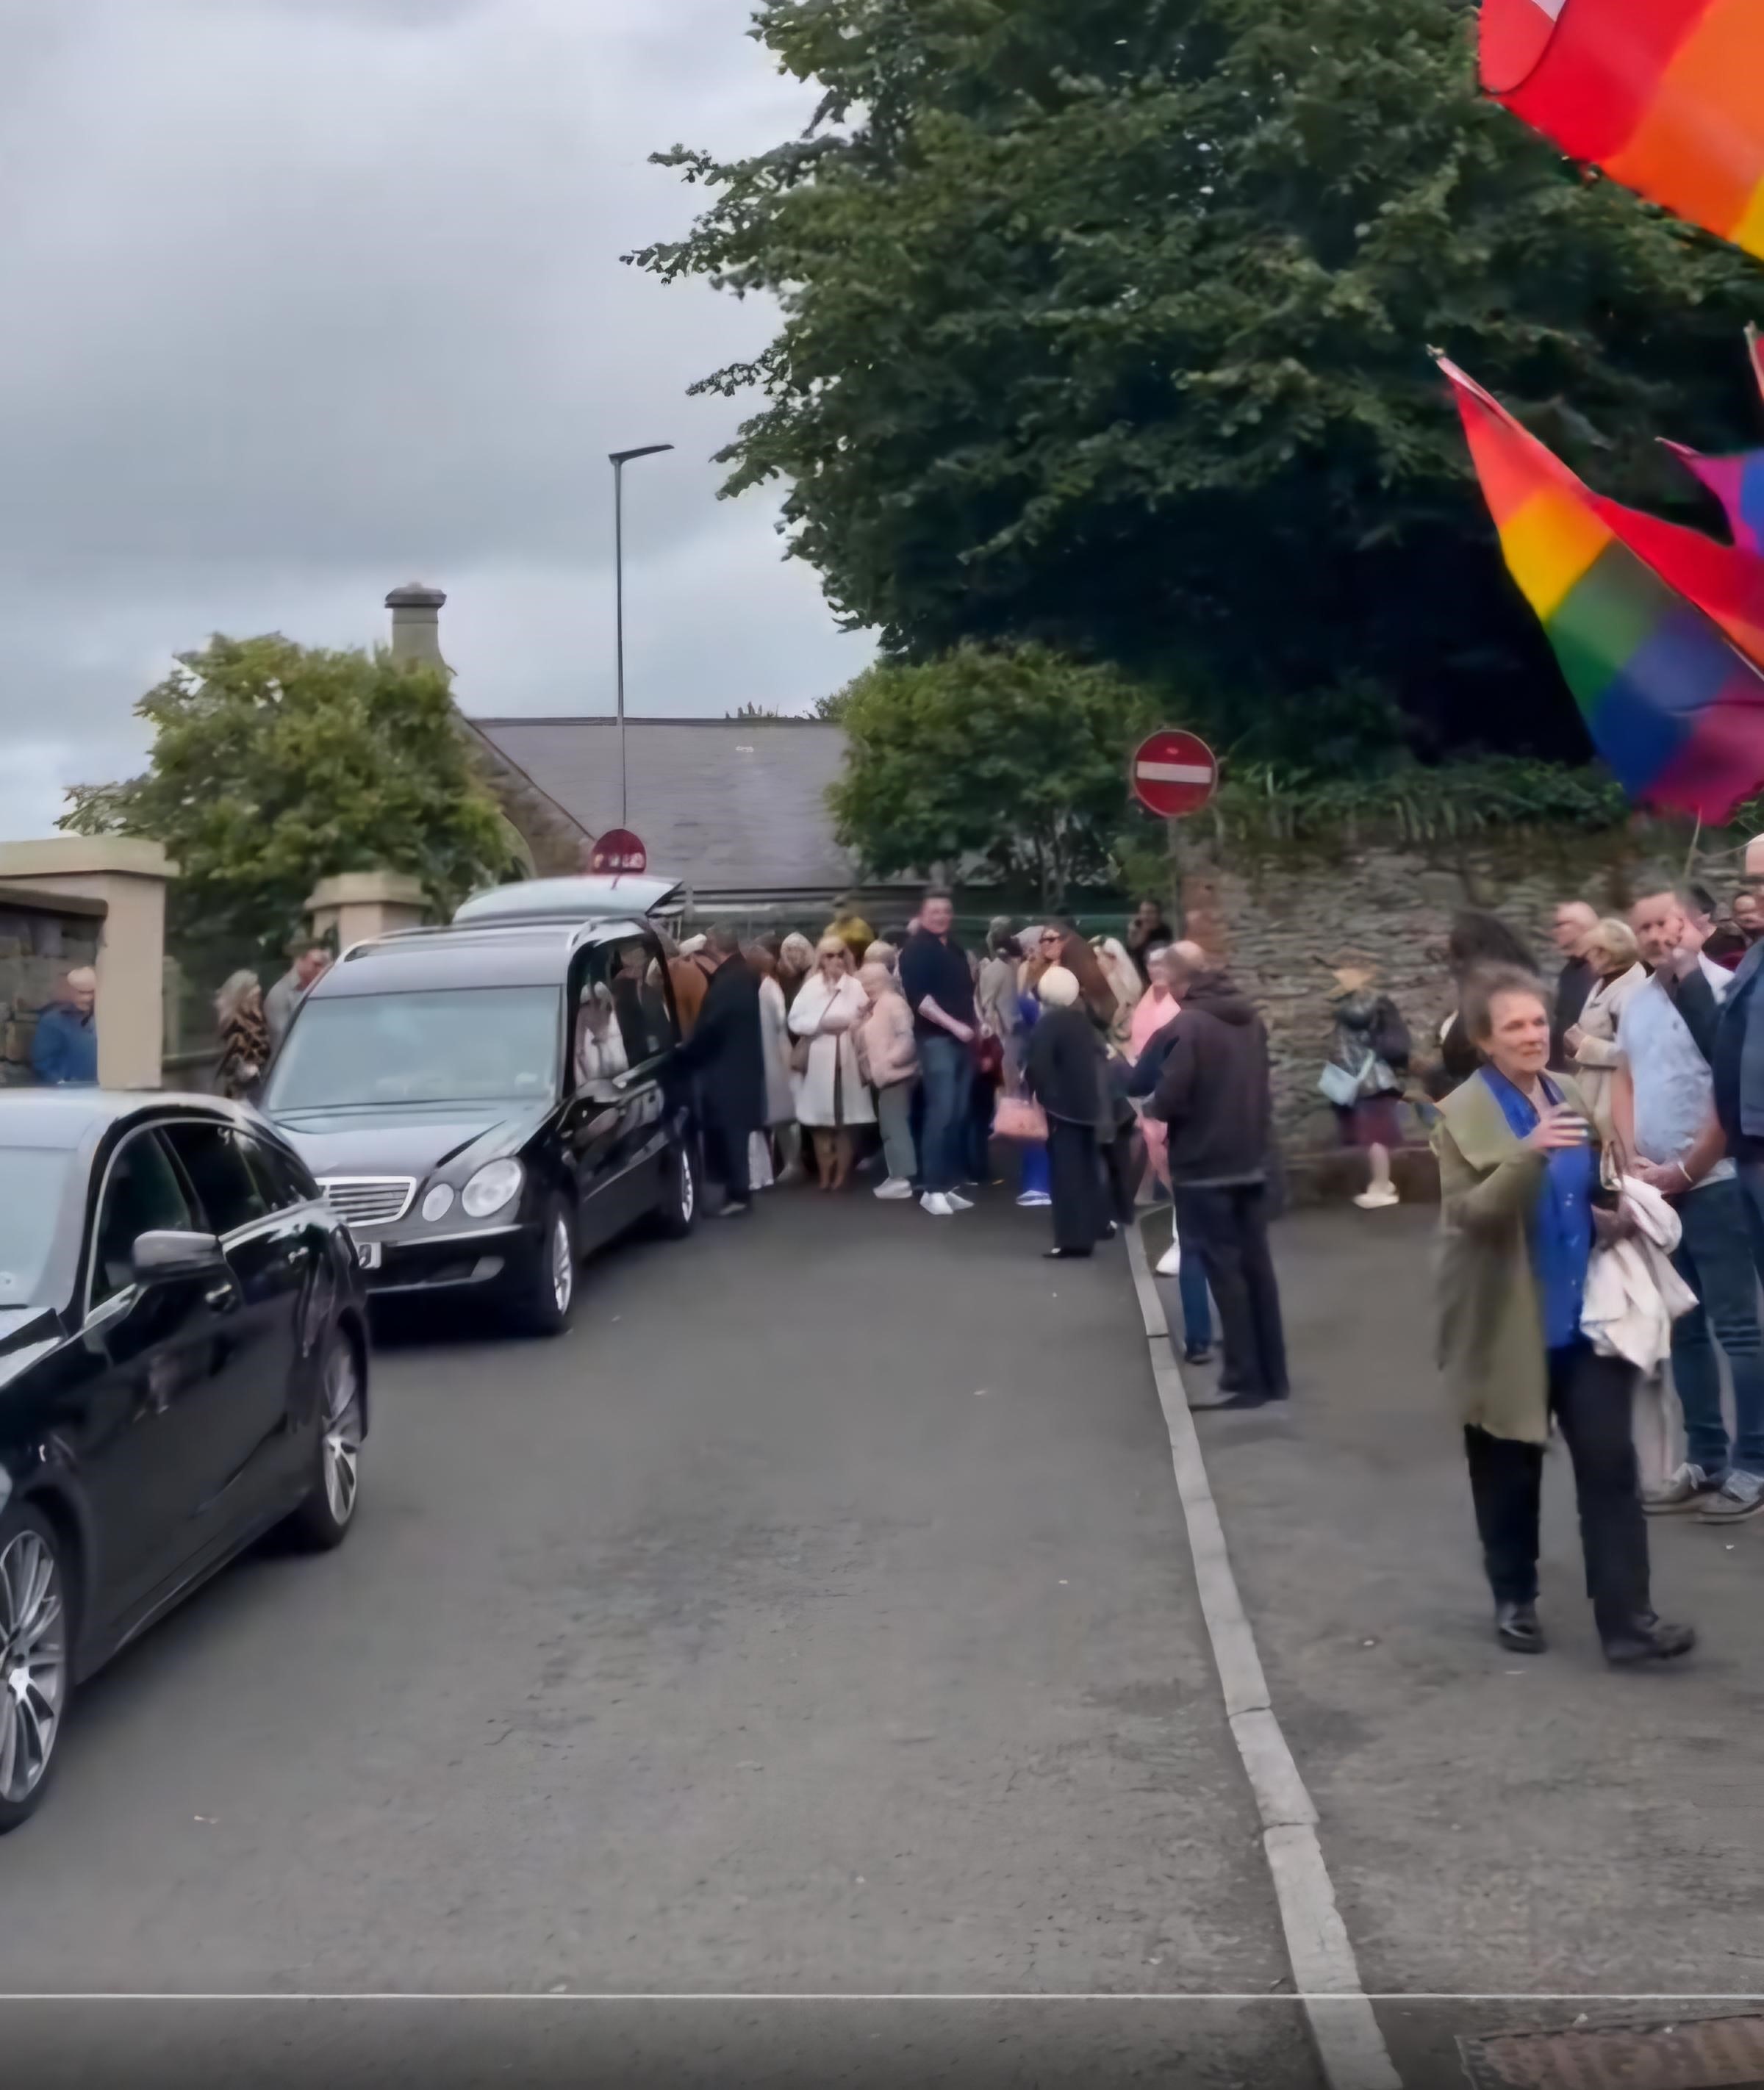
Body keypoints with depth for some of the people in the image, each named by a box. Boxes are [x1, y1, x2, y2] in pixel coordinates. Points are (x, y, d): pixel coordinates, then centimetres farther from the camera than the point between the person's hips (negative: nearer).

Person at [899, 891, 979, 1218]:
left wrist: (978, 1023, 12)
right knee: (941, 1114, -11)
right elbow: (918, 998, -14)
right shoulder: (915, 949, -4)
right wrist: (953, 1025, -19)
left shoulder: (956, 949, 17)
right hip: (936, 1040, -7)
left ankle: (949, 1186, 11)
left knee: (959, 1116, 6)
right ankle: (933, 1190, -7)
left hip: (963, 1039, 7)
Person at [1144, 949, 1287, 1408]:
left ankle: (1245, 1380, 2)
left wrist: (1151, 1109, 0)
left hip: (1204, 1166, -7)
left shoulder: (1185, 1026, -18)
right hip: (1251, 1159, 7)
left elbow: (1169, 1100, -19)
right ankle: (1273, 1375, 18)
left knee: (1224, 1271, -1)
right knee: (1256, 1265, 12)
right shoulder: (1250, 1018, 8)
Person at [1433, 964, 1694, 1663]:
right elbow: (1470, 1213, -23)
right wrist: (1530, 1152, -37)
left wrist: (1610, 1217, -1)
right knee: (1509, 1474, 11)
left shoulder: (1571, 1095, 6)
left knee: (1611, 1464, -1)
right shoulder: (1461, 1115, -11)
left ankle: (1627, 1619, 3)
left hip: (1585, 1316, 4)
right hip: (1509, 1326, -4)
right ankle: (1514, 1600, 29)